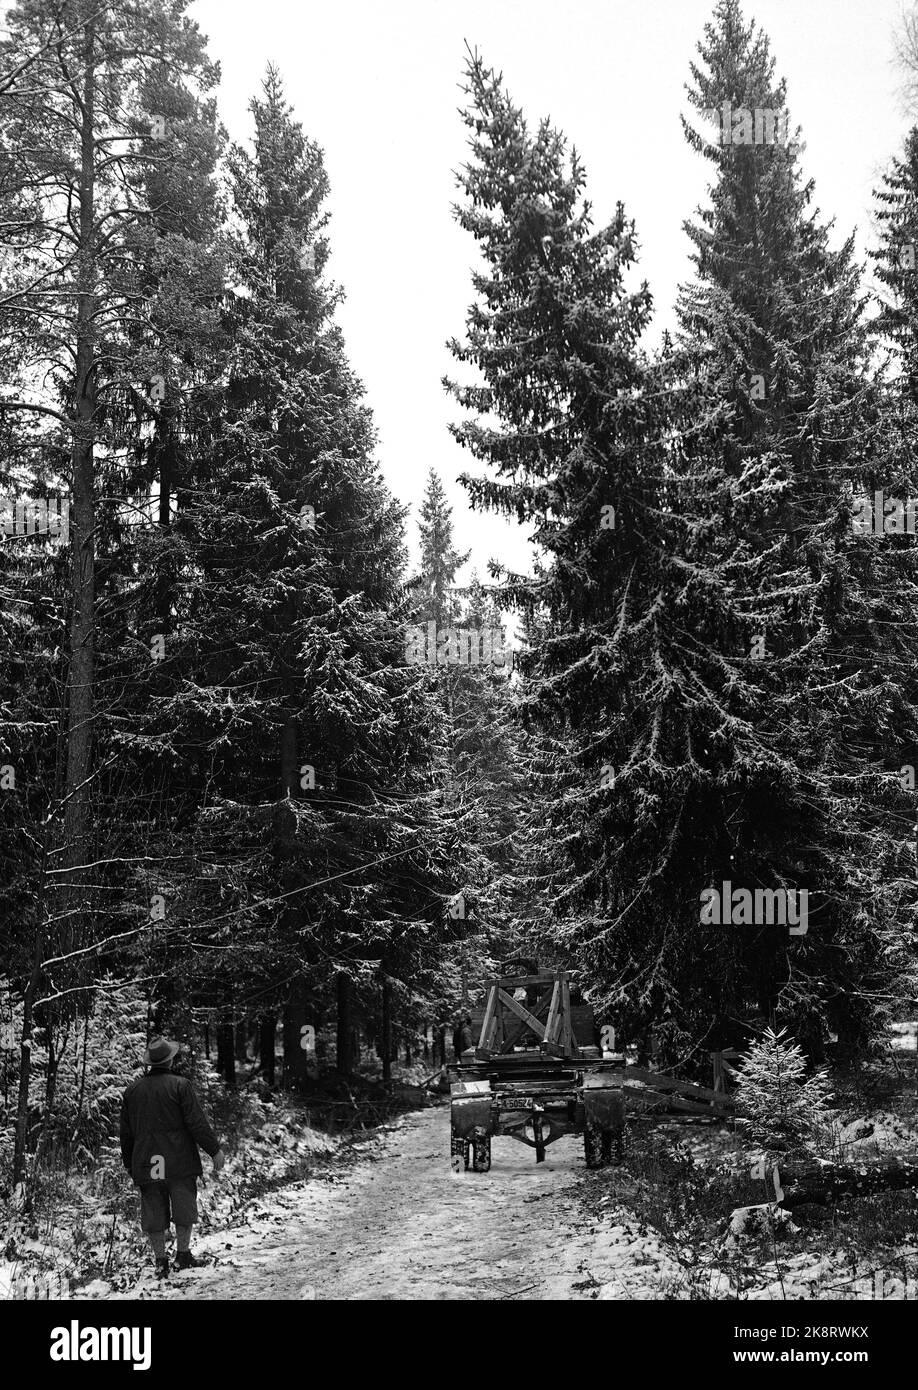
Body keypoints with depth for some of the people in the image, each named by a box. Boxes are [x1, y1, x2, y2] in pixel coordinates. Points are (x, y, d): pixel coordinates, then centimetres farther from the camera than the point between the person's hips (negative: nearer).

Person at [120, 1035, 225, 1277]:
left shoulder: (132, 1090, 8)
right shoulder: (180, 1085, -7)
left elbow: (126, 1133, 14)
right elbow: (197, 1123, -10)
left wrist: (130, 1166, 22)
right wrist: (215, 1150, -3)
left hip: (146, 1165, 4)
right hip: (179, 1162, -4)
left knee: (154, 1214, 7)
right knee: (184, 1211, 7)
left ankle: (160, 1260, 8)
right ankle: (183, 1255, 9)